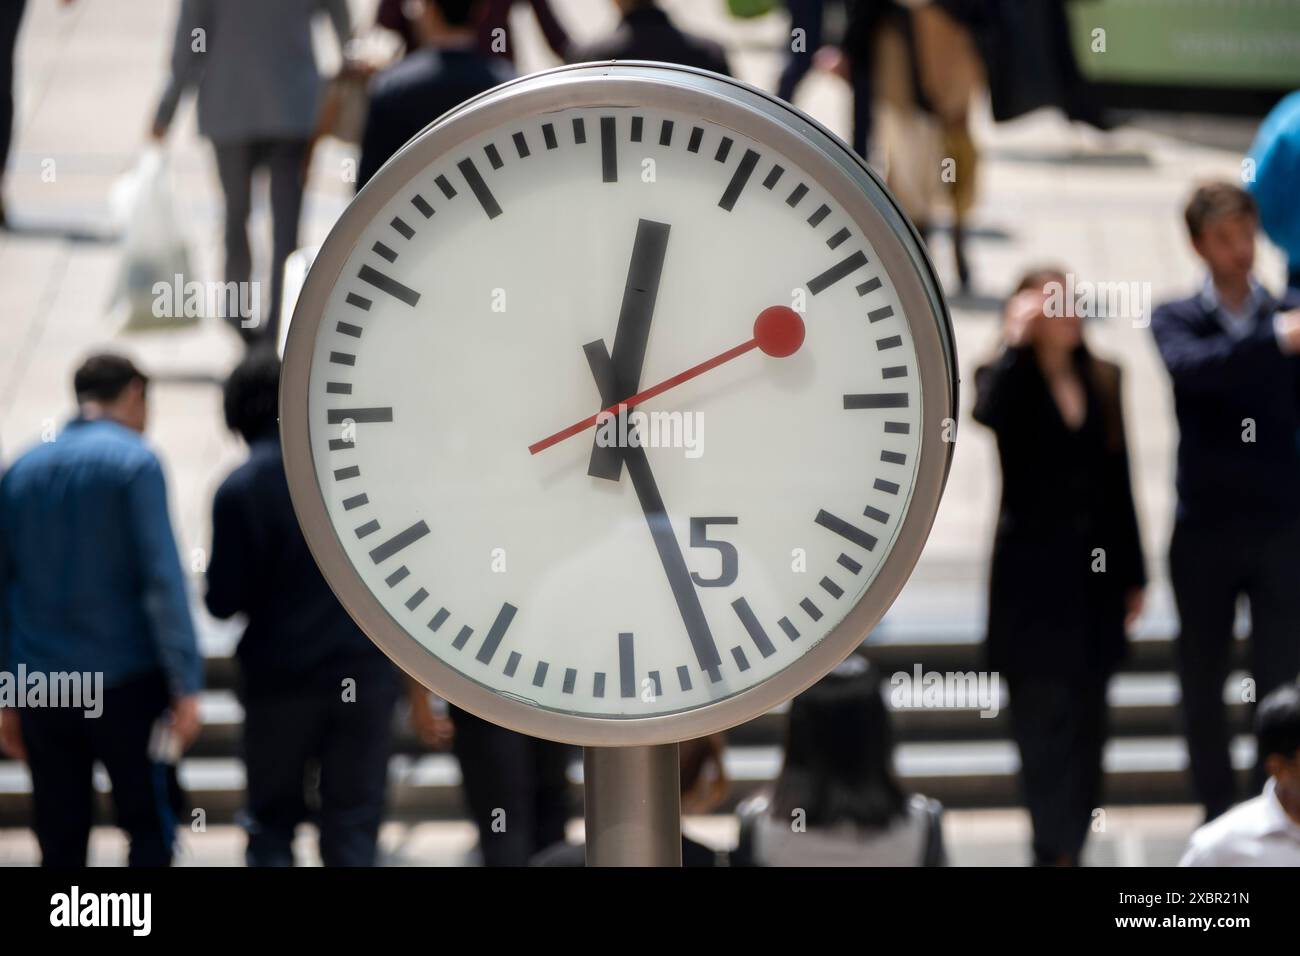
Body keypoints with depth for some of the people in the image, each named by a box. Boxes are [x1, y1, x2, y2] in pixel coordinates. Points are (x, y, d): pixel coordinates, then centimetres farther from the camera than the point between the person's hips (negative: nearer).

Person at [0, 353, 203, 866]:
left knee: (60, 841, 10)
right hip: (124, 679, -5)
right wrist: (185, 684, -15)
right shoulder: (134, 463, -6)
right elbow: (163, 579, -13)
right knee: (151, 828, 4)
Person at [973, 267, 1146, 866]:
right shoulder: (1008, 380, -3)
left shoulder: (1102, 380, 9)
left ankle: (1070, 848, 18)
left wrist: (1133, 572, 11)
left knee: (1086, 723, 9)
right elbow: (989, 412, -30)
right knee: (1044, 721, -3)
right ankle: (1054, 850, 3)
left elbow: (1118, 480, 11)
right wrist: (1017, 340, -21)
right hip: (1034, 578, -4)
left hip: (1094, 577, 4)